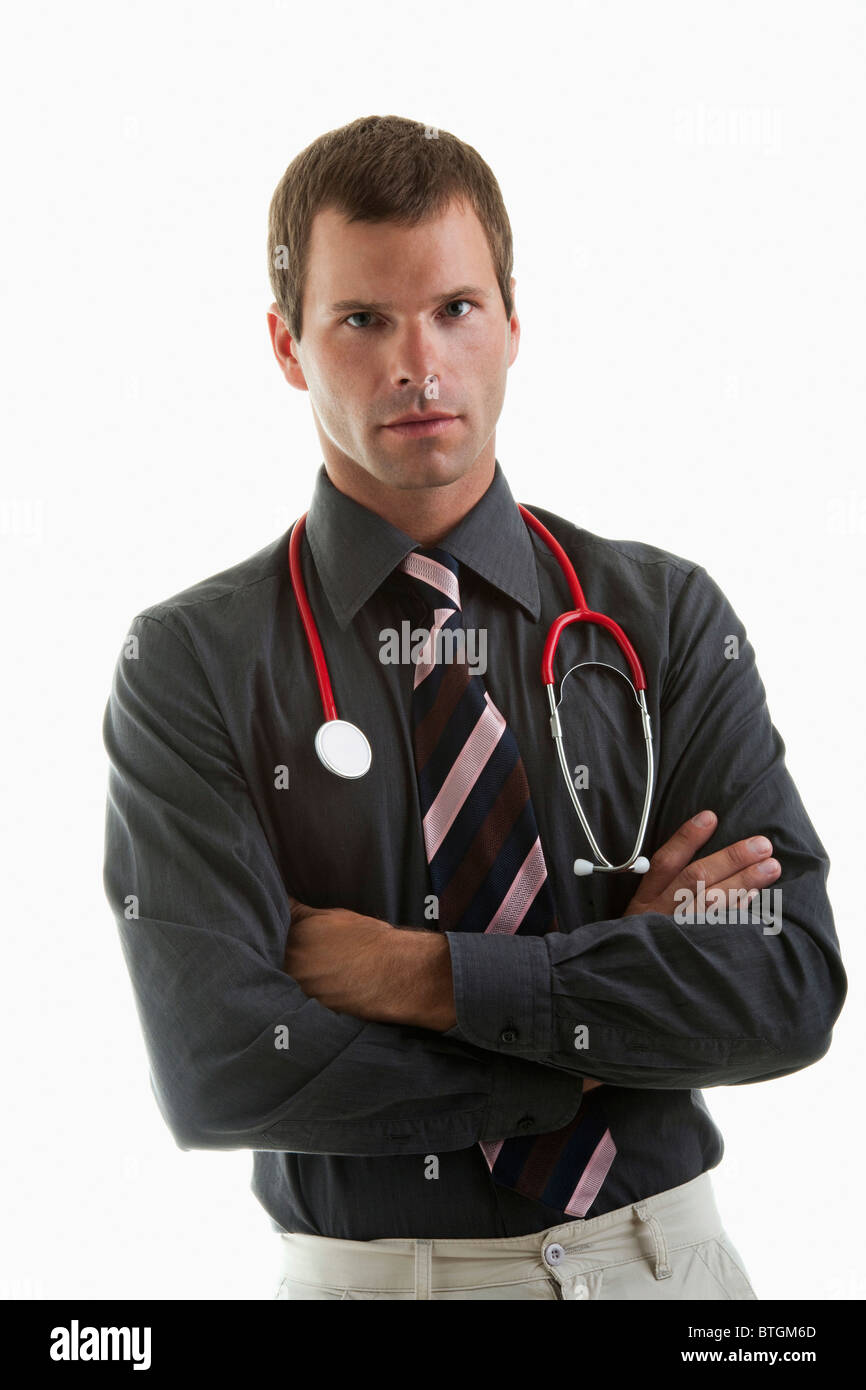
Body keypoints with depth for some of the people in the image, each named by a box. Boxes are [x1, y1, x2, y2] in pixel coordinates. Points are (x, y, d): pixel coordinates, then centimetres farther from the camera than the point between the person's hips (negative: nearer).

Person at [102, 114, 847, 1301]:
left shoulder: (669, 615, -4)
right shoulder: (191, 666, -10)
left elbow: (792, 989, -13)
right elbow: (216, 1072, -20)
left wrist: (426, 975, -18)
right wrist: (609, 1015, -16)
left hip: (664, 1256, 2)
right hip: (365, 1271, -2)